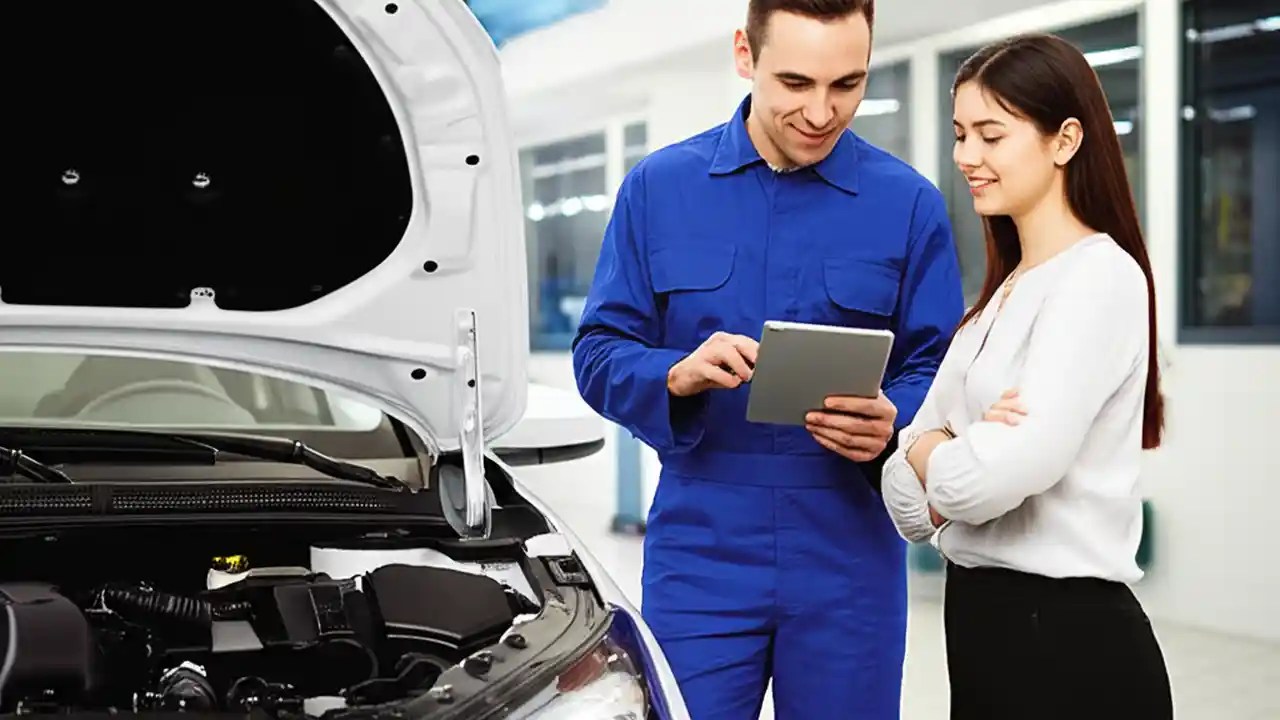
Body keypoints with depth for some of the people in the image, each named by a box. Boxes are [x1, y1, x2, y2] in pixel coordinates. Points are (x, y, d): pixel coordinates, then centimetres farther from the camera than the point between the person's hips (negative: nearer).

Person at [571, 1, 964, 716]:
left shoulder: (909, 204, 3)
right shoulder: (659, 186, 4)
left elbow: (937, 373, 4)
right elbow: (599, 356, 3)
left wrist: (891, 426, -18)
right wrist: (679, 376, -17)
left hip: (848, 559, 1)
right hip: (698, 552, 0)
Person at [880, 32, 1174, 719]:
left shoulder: (1100, 277, -12)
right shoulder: (1000, 295, 13)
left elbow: (996, 477, -24)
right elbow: (912, 499, 7)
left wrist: (929, 452, -4)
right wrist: (957, 456, -14)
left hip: (1066, 639, -8)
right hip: (985, 624, 8)